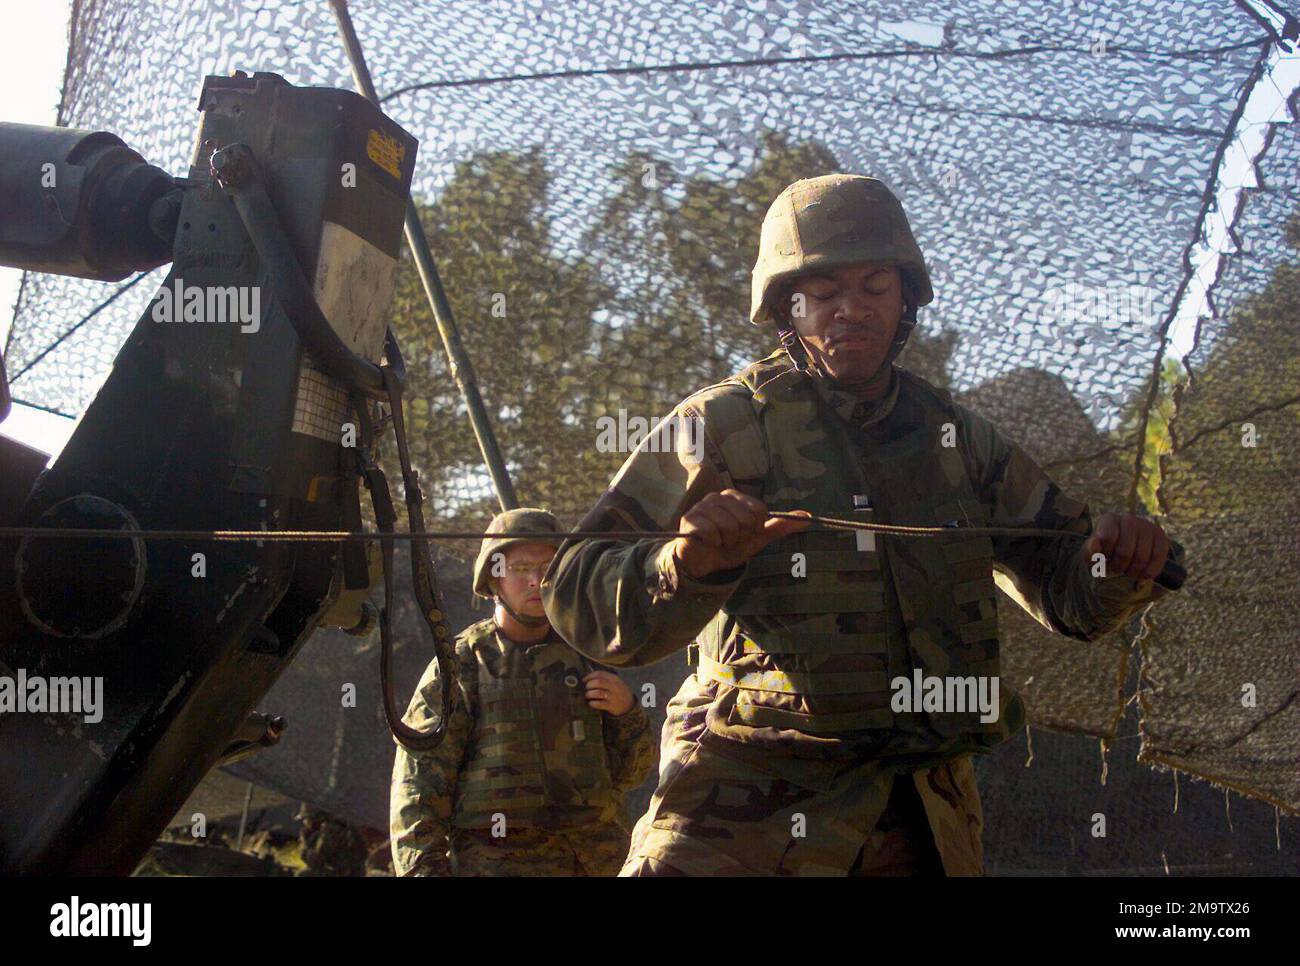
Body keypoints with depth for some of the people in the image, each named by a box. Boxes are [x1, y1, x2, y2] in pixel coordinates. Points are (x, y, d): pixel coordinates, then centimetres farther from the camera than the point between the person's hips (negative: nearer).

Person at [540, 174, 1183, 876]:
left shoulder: (960, 438, 12)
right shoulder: (723, 424, -3)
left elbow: (1068, 592, 20)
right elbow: (579, 601, -9)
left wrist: (1120, 566, -4)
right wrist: (687, 563, -29)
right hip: (750, 815, -4)